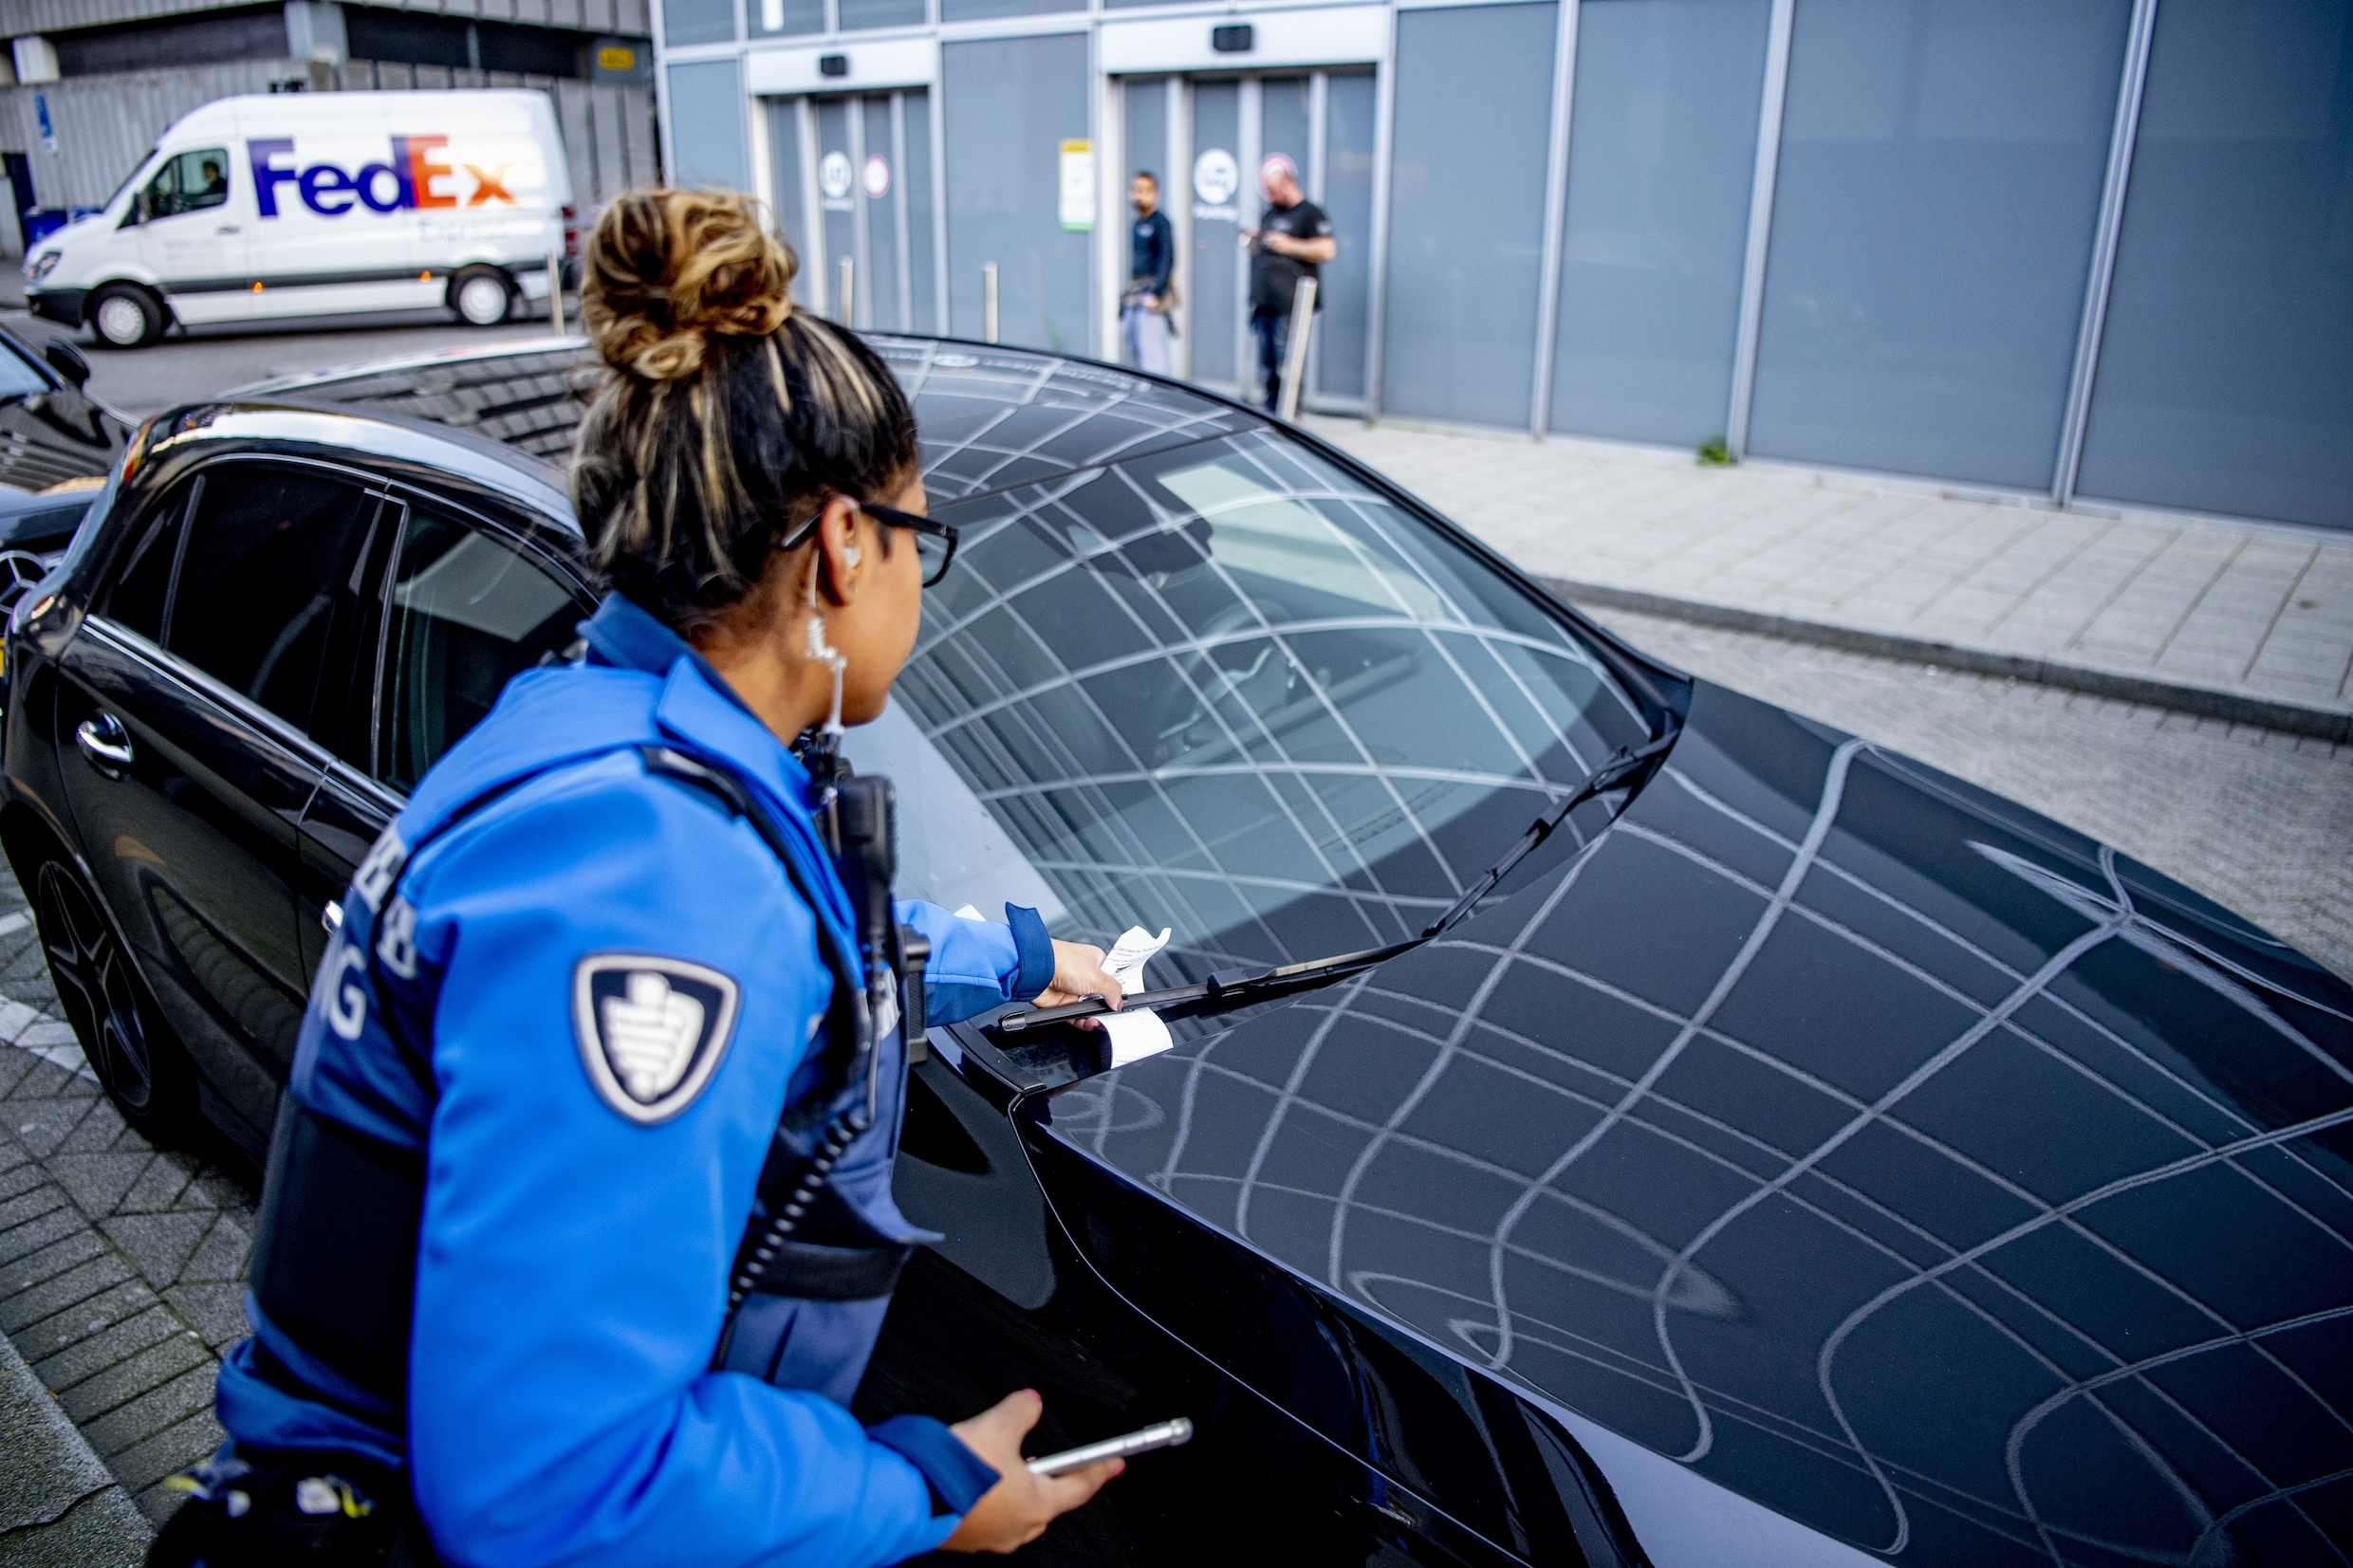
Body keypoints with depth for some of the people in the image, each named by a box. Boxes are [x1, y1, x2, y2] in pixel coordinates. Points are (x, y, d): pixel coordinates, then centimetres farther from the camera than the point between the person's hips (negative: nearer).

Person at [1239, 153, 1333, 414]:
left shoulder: (1310, 213, -3)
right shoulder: (1270, 213, 22)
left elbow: (1327, 250, -15)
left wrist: (1289, 245, -16)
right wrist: (1253, 241, 11)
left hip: (1289, 305, -8)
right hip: (1263, 302, 8)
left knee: (1286, 367, -10)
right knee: (1267, 367, 9)